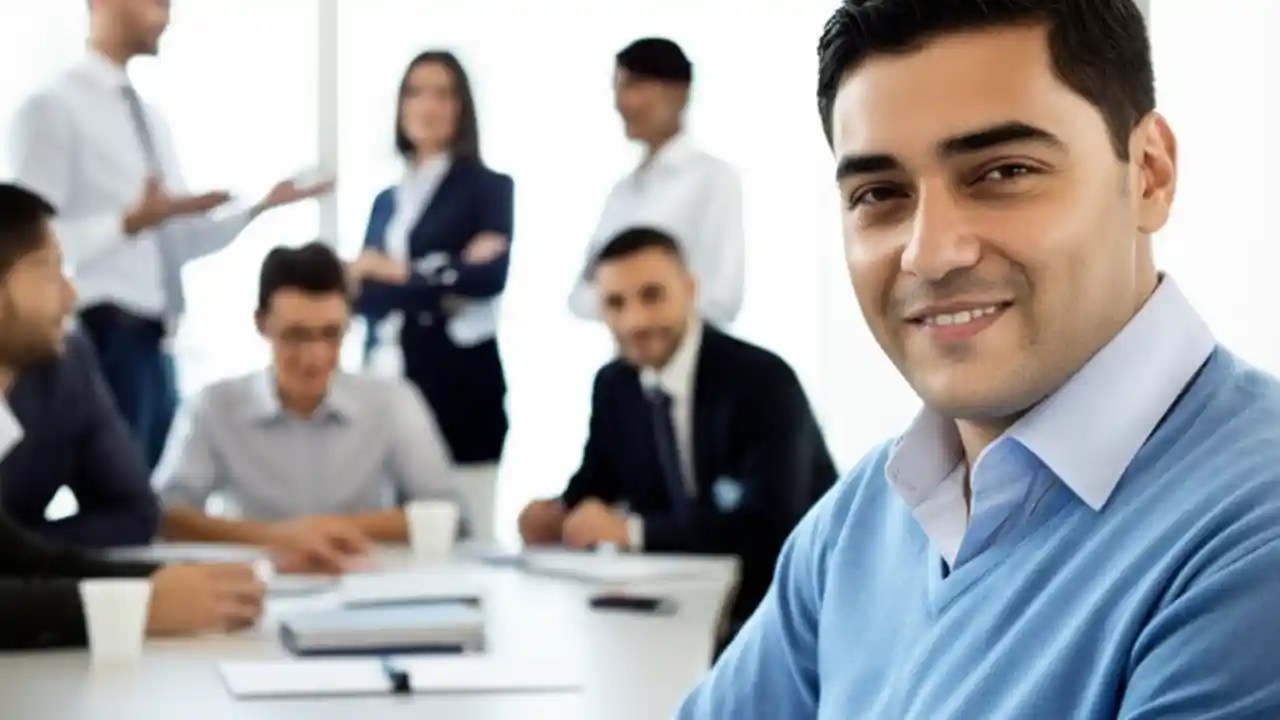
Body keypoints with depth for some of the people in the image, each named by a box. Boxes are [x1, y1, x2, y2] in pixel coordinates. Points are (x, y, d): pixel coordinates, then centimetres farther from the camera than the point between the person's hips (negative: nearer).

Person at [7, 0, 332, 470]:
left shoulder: (149, 118, 18)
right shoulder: (52, 110, -8)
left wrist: (262, 206, 8)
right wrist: (132, 222, -26)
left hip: (151, 339, 8)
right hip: (102, 336, -8)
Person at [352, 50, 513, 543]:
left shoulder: (488, 187, 4)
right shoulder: (387, 200, 17)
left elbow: (491, 276, -11)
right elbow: (361, 291, 6)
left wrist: (400, 273, 0)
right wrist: (442, 282, -9)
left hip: (457, 379, -5)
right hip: (389, 378, 5)